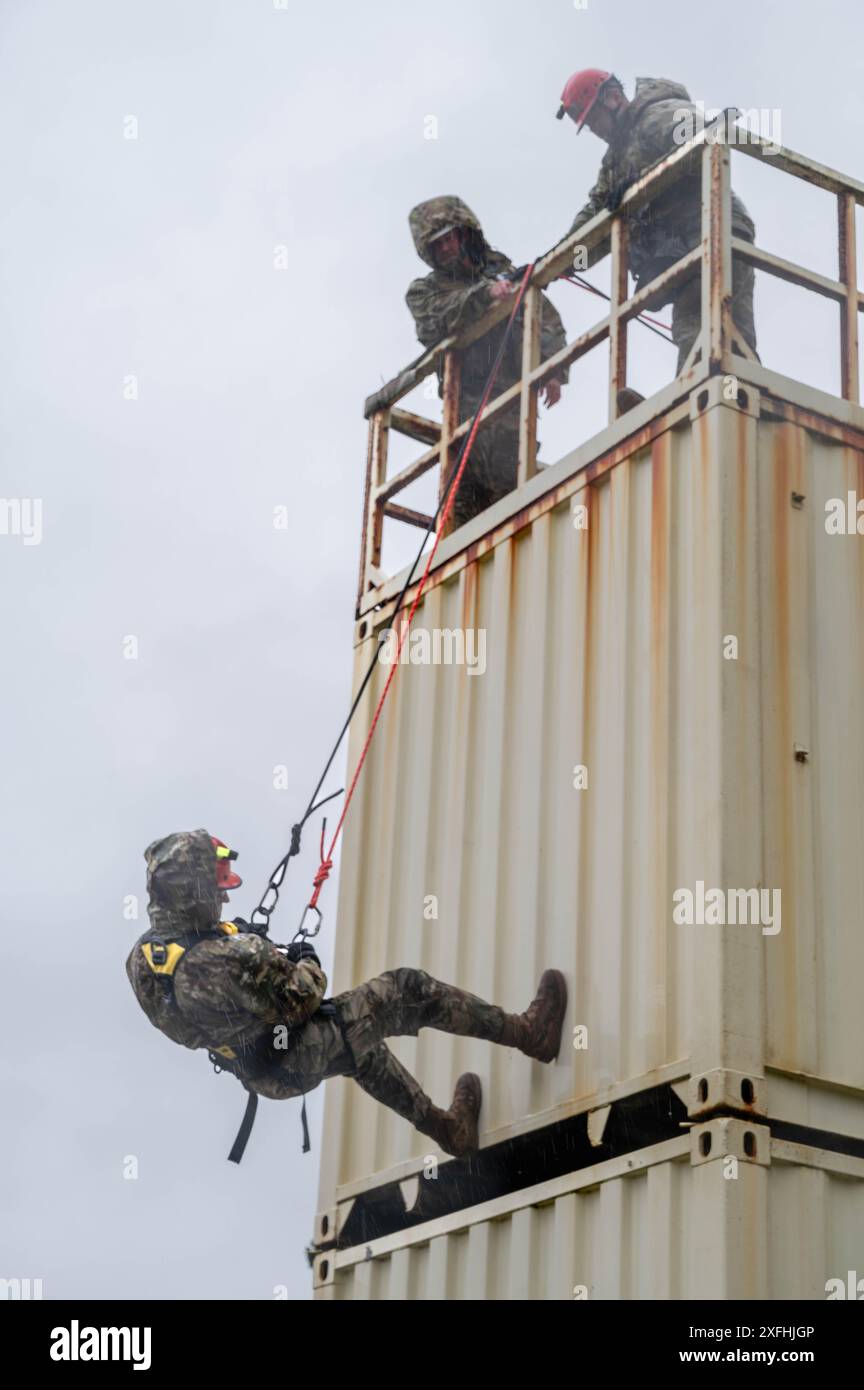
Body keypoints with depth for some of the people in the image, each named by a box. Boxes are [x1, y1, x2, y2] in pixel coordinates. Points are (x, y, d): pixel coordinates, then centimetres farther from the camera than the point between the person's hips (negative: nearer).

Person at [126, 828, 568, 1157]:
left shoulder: (140, 960, -12)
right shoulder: (229, 959, -38)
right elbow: (299, 1001, -24)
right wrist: (307, 964, -3)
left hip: (255, 1072, 9)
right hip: (295, 1064, -9)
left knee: (361, 1048, 33)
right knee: (406, 991, -1)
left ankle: (445, 1127, 47)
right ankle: (528, 1032, 12)